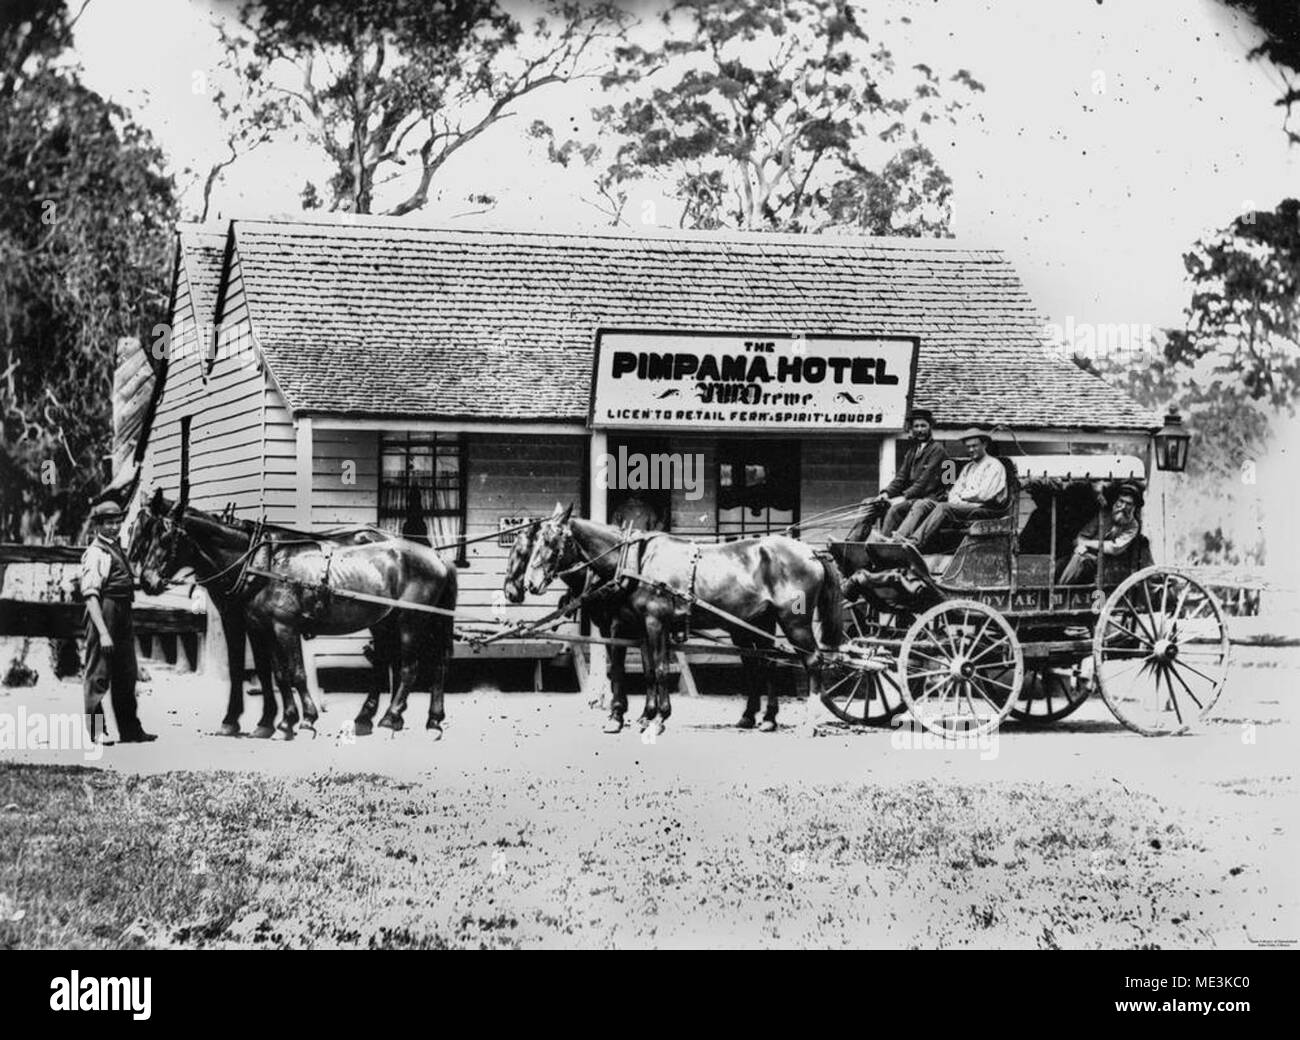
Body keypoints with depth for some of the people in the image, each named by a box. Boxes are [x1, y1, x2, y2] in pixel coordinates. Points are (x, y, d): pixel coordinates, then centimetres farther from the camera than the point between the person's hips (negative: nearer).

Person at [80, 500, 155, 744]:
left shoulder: (117, 549, 15)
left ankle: (130, 730, 20)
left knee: (126, 676, 13)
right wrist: (103, 632, -24)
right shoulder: (95, 553, -11)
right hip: (104, 616, -9)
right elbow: (90, 595, -18)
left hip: (123, 616, 9)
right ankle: (96, 731, 7)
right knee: (99, 676, -1)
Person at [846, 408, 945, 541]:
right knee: (869, 504, -5)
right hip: (909, 497, 8)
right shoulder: (911, 451, 22)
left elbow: (925, 481, -13)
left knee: (896, 508, -35)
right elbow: (901, 477, 14)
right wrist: (886, 493, -4)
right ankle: (851, 541, -18)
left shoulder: (937, 451, -3)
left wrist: (904, 497, -21)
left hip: (926, 499, -8)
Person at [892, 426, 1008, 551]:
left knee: (944, 507, -33)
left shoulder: (994, 466, 0)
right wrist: (956, 501, -7)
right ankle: (899, 537, -31)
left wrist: (962, 495, 2)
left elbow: (983, 495, -12)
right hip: (964, 507, 8)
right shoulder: (969, 467, 26)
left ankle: (915, 543, -48)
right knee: (922, 504, -10)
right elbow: (954, 492, 16)